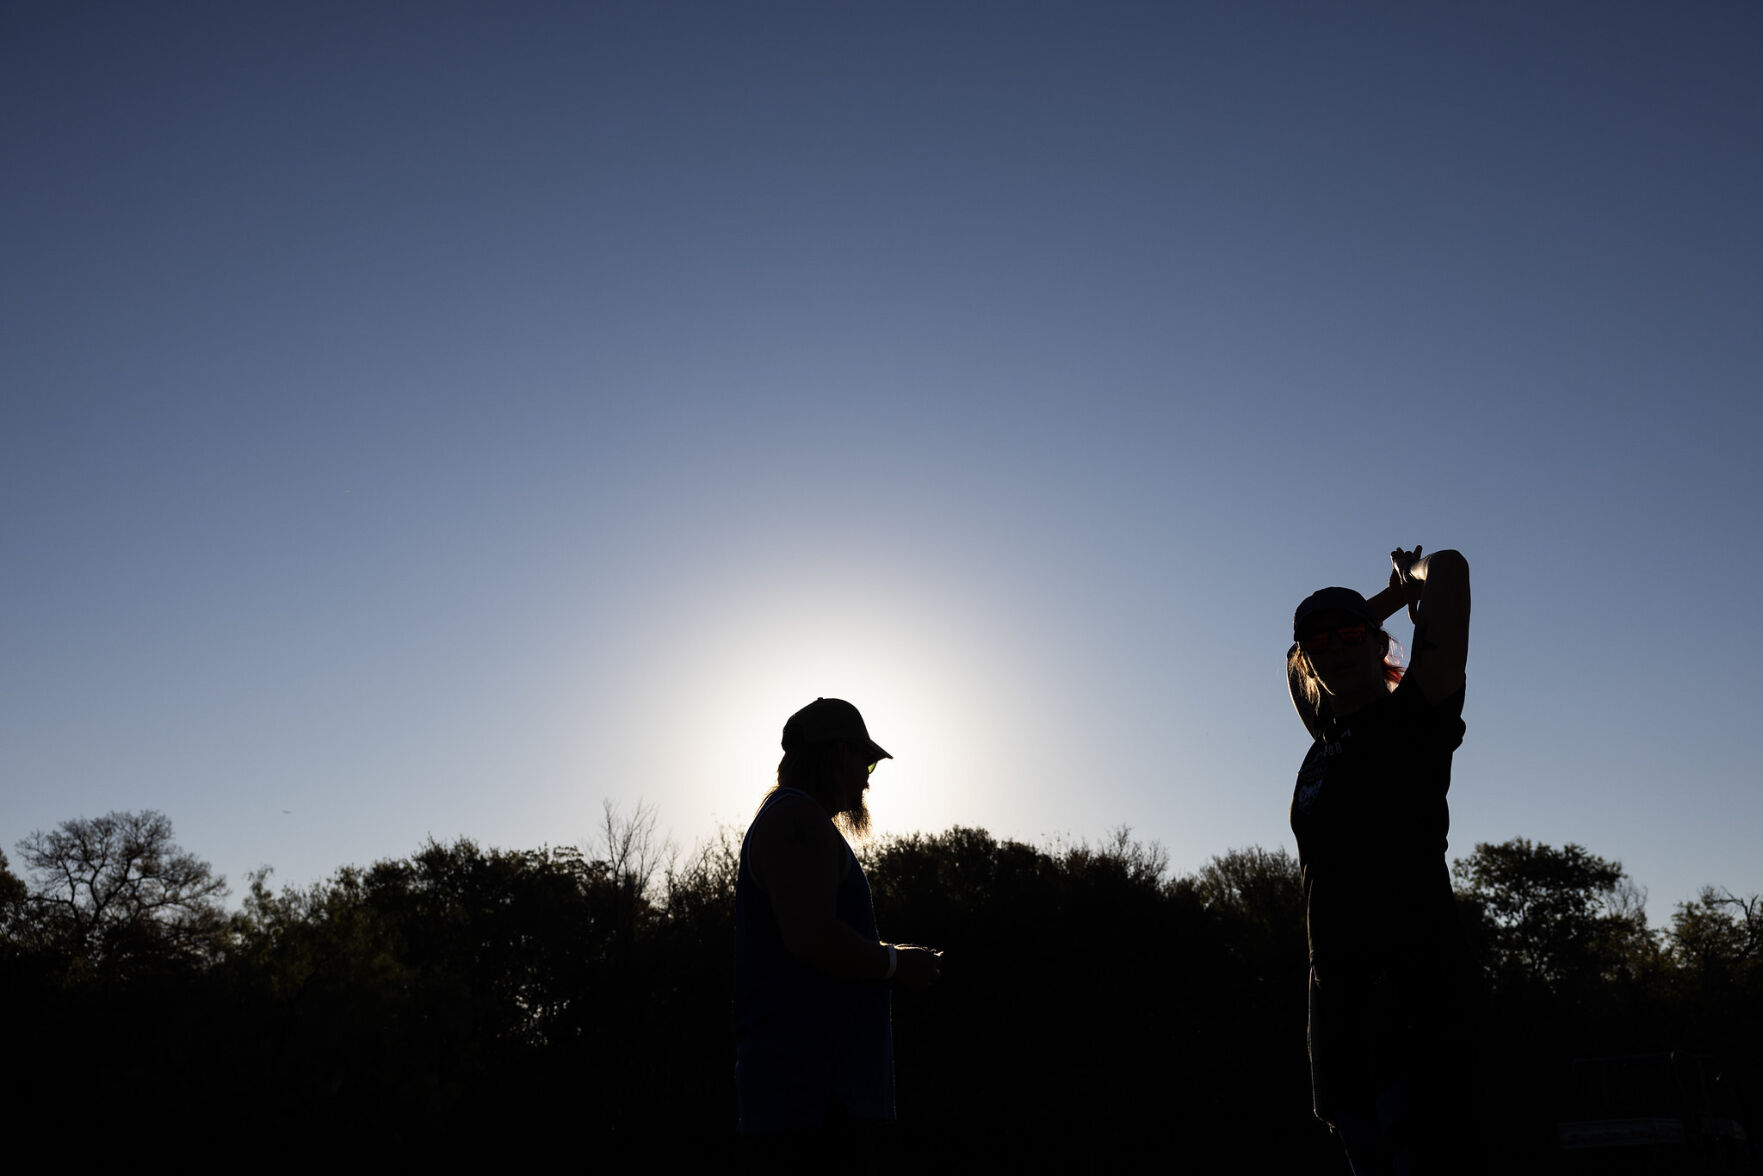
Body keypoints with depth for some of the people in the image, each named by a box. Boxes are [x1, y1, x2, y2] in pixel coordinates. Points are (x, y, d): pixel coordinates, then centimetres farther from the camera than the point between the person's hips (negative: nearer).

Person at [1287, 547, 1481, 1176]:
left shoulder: (1415, 712, 3)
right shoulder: (1327, 735, 19)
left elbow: (1450, 567, -3)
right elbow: (1299, 657, 37)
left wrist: (1415, 578, 19)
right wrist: (1395, 592, 38)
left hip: (1412, 966, -7)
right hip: (1336, 982, 7)